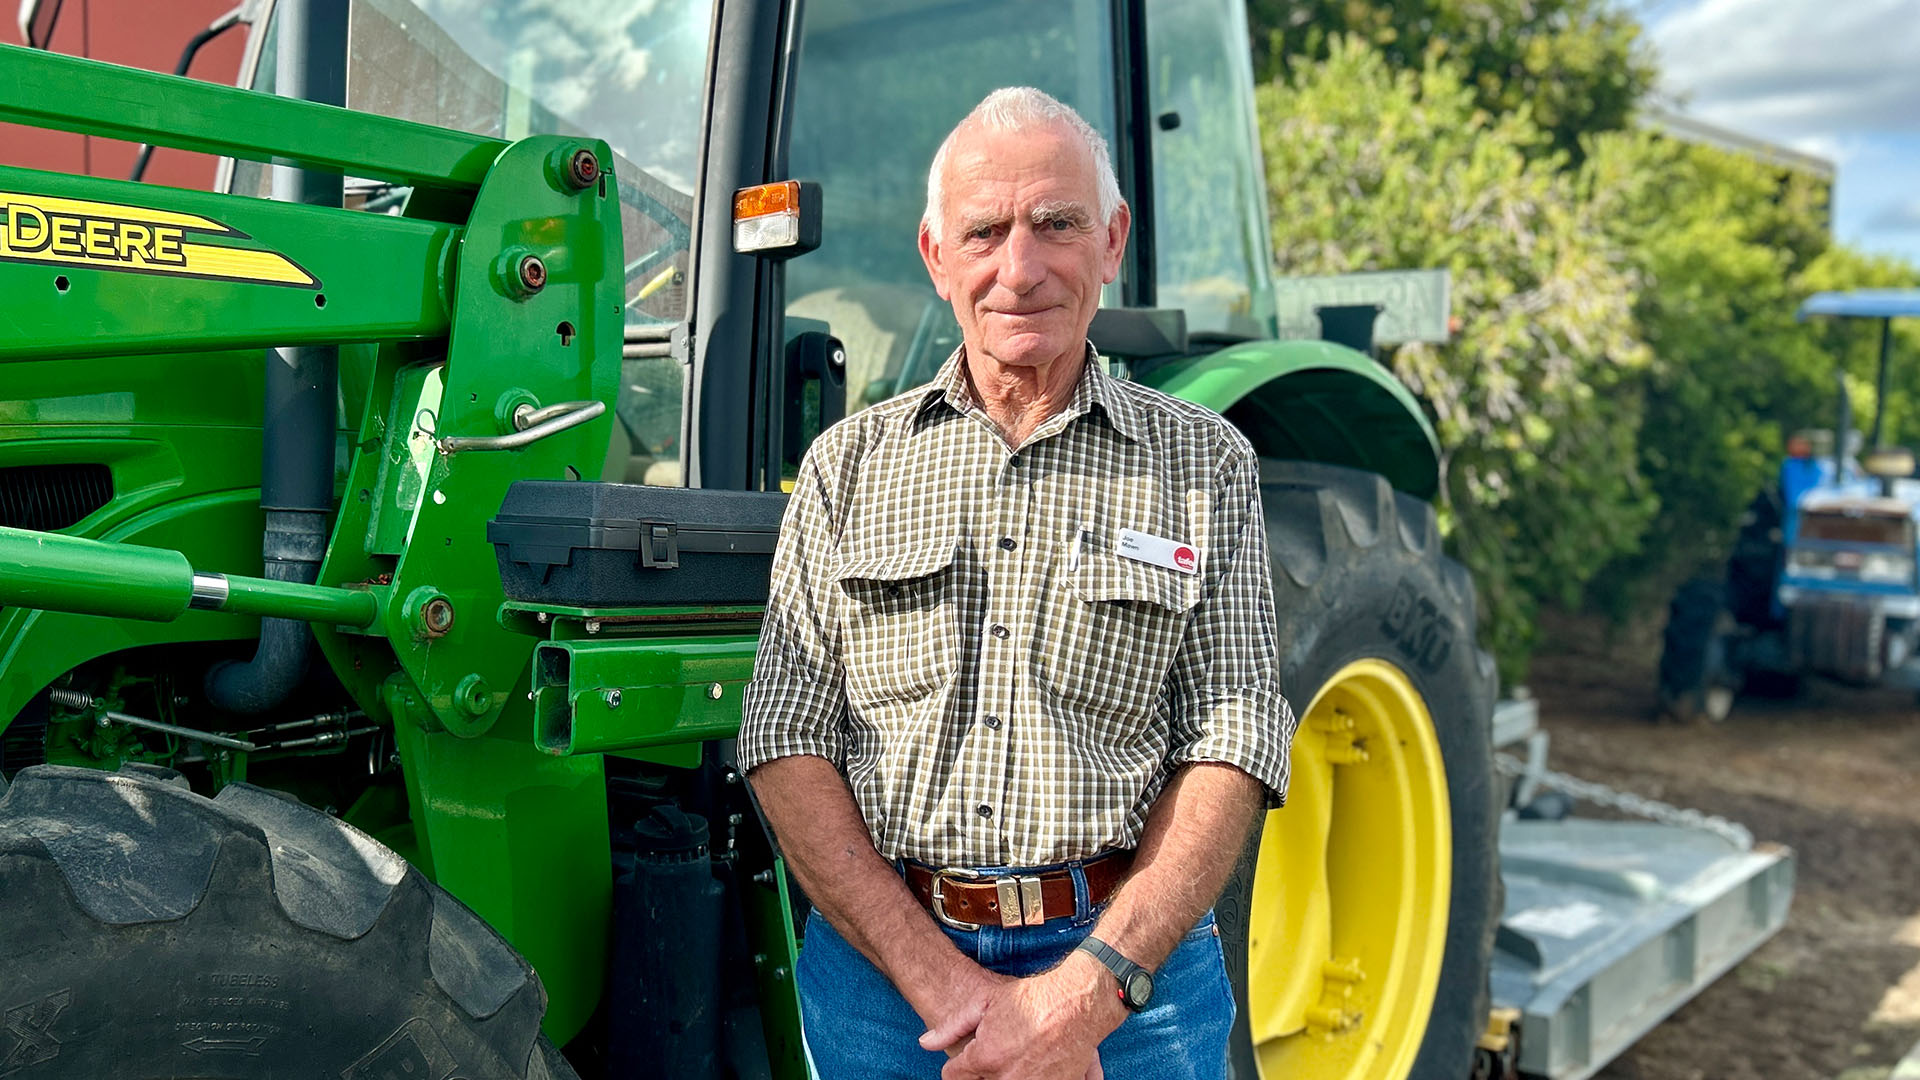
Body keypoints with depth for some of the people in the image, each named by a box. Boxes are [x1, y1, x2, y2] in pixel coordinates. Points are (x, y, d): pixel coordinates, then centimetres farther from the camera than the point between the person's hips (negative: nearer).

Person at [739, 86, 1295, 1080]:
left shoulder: (1204, 467, 1)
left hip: (1129, 966, 0)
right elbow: (786, 744, -3)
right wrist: (940, 980, -14)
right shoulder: (848, 463, 3)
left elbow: (1233, 746, -5)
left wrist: (1087, 994, -16)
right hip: (878, 966, 1)